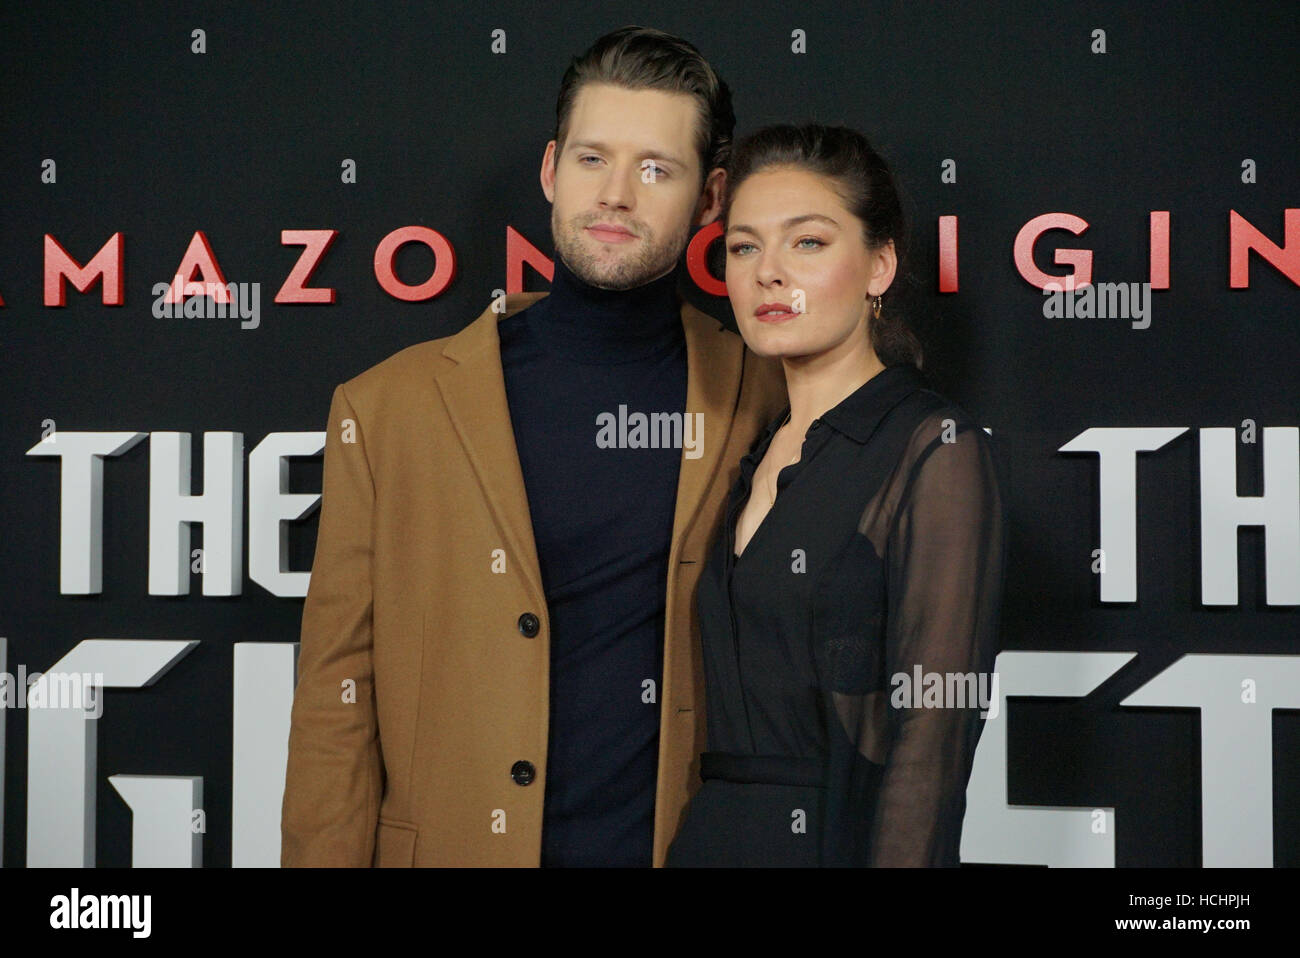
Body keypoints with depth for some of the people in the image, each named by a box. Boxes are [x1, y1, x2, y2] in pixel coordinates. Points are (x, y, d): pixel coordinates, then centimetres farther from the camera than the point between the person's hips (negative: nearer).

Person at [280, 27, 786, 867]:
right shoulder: (388, 406, -3)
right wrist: (327, 855, -8)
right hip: (450, 844, 0)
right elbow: (337, 703, -2)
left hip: (693, 844, 1)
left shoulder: (764, 397, -1)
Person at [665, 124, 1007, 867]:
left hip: (836, 839, -7)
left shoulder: (935, 450, -11)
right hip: (711, 838, 7)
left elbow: (933, 737, -16)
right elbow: (733, 711, 13)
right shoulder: (757, 452, 11)